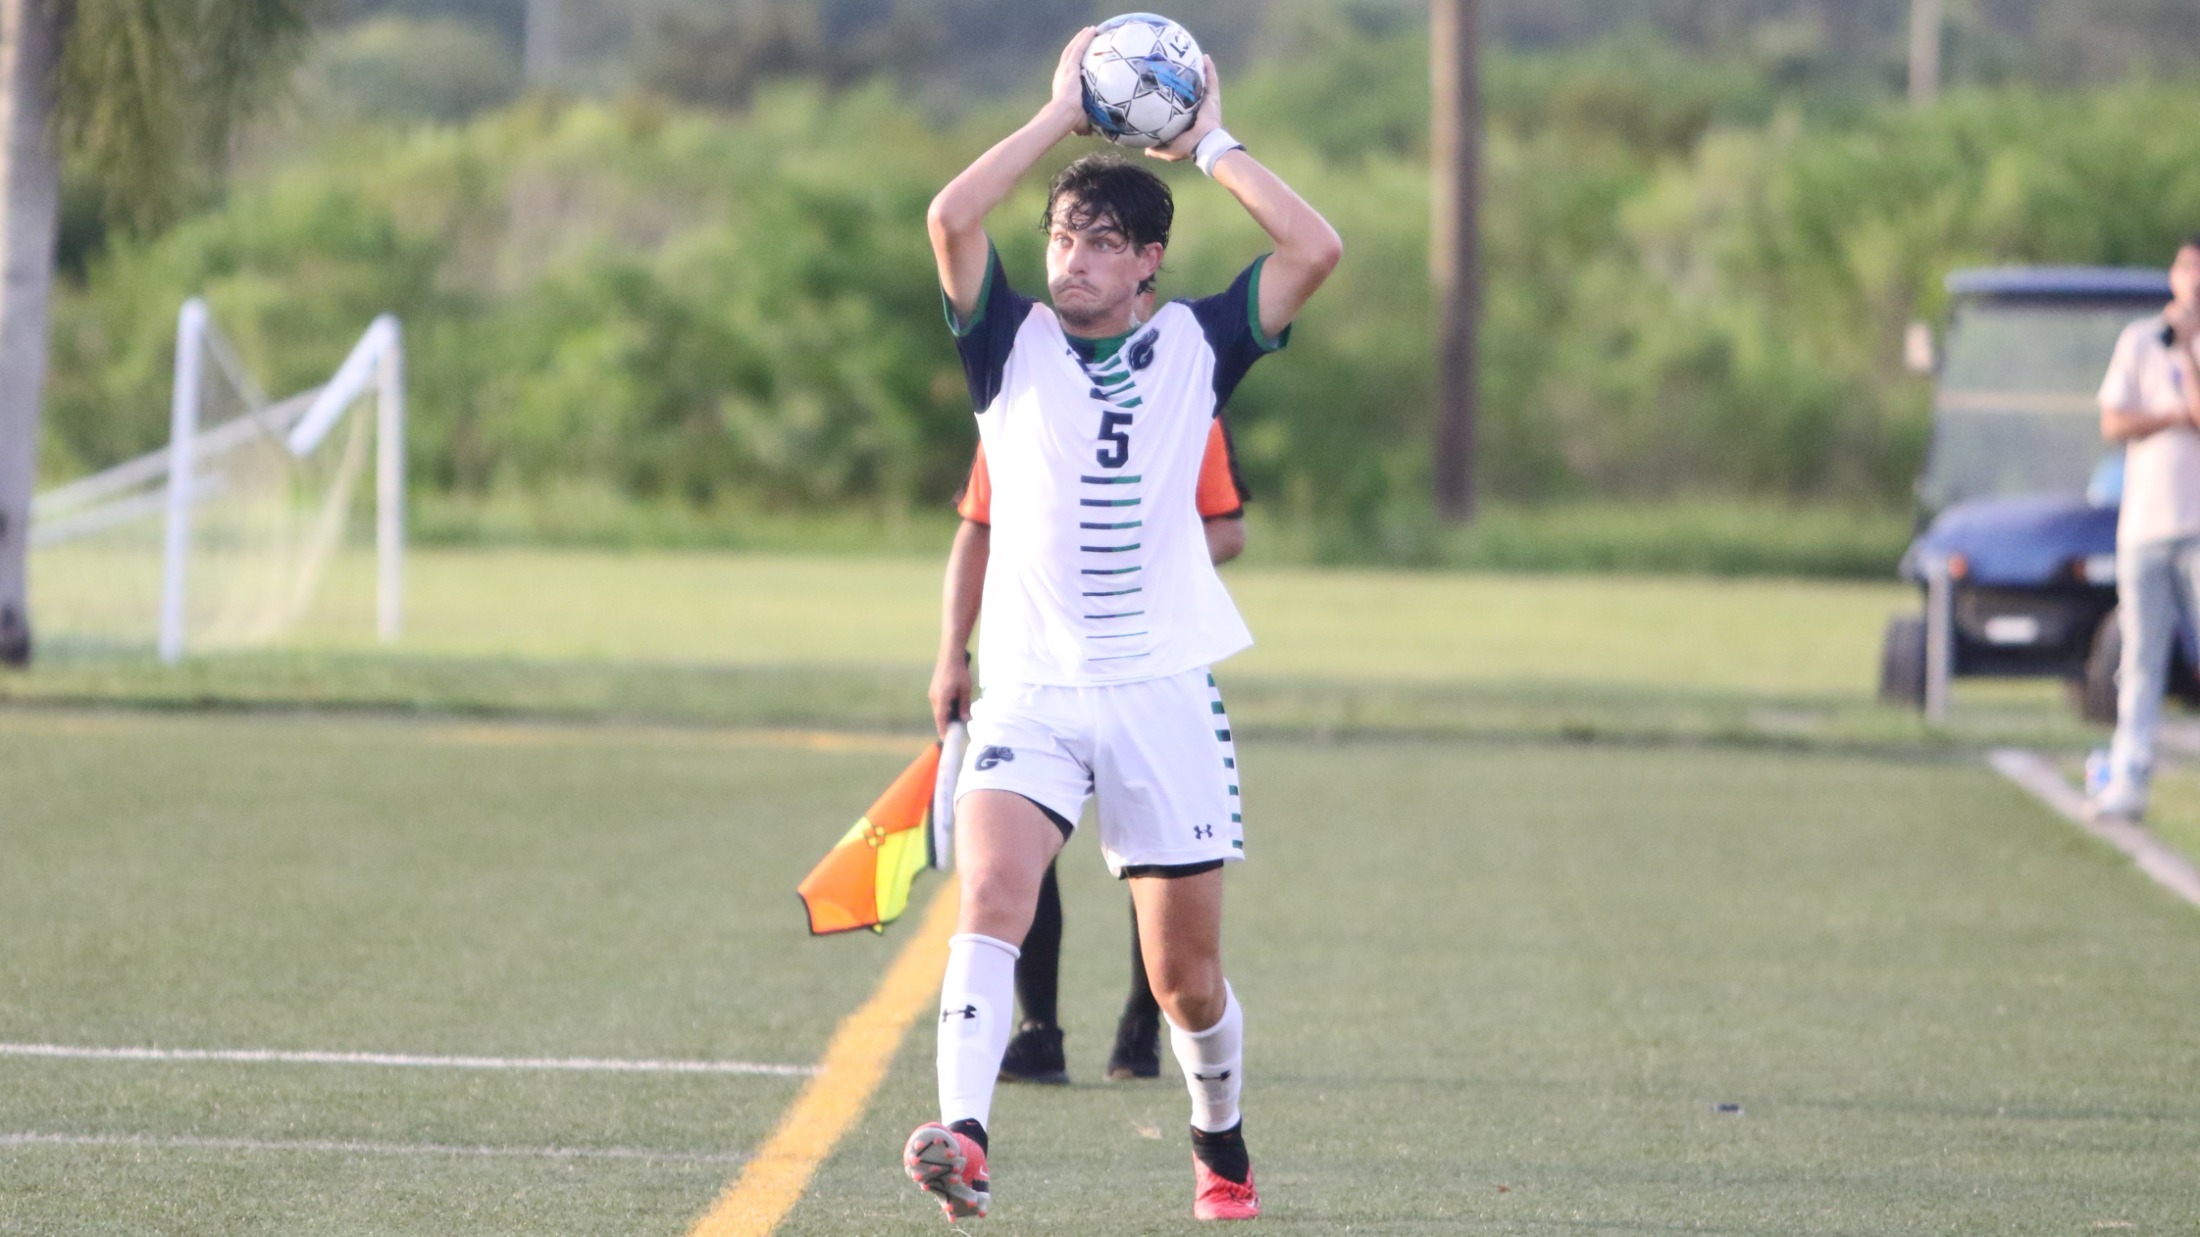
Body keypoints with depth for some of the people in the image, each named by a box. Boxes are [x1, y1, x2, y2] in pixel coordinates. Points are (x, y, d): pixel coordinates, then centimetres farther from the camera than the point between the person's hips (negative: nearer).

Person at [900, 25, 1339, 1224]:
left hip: (1163, 687, 1)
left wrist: (1210, 143, 1)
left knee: (1185, 971, 7)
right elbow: (950, 218, -10)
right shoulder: (1013, 343, 6)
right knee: (990, 895, -25)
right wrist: (1064, 114, -4)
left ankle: (1220, 1144, 32)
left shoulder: (1196, 344, 7)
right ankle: (964, 1139, -37)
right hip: (1028, 686, -1)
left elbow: (1316, 248, -6)